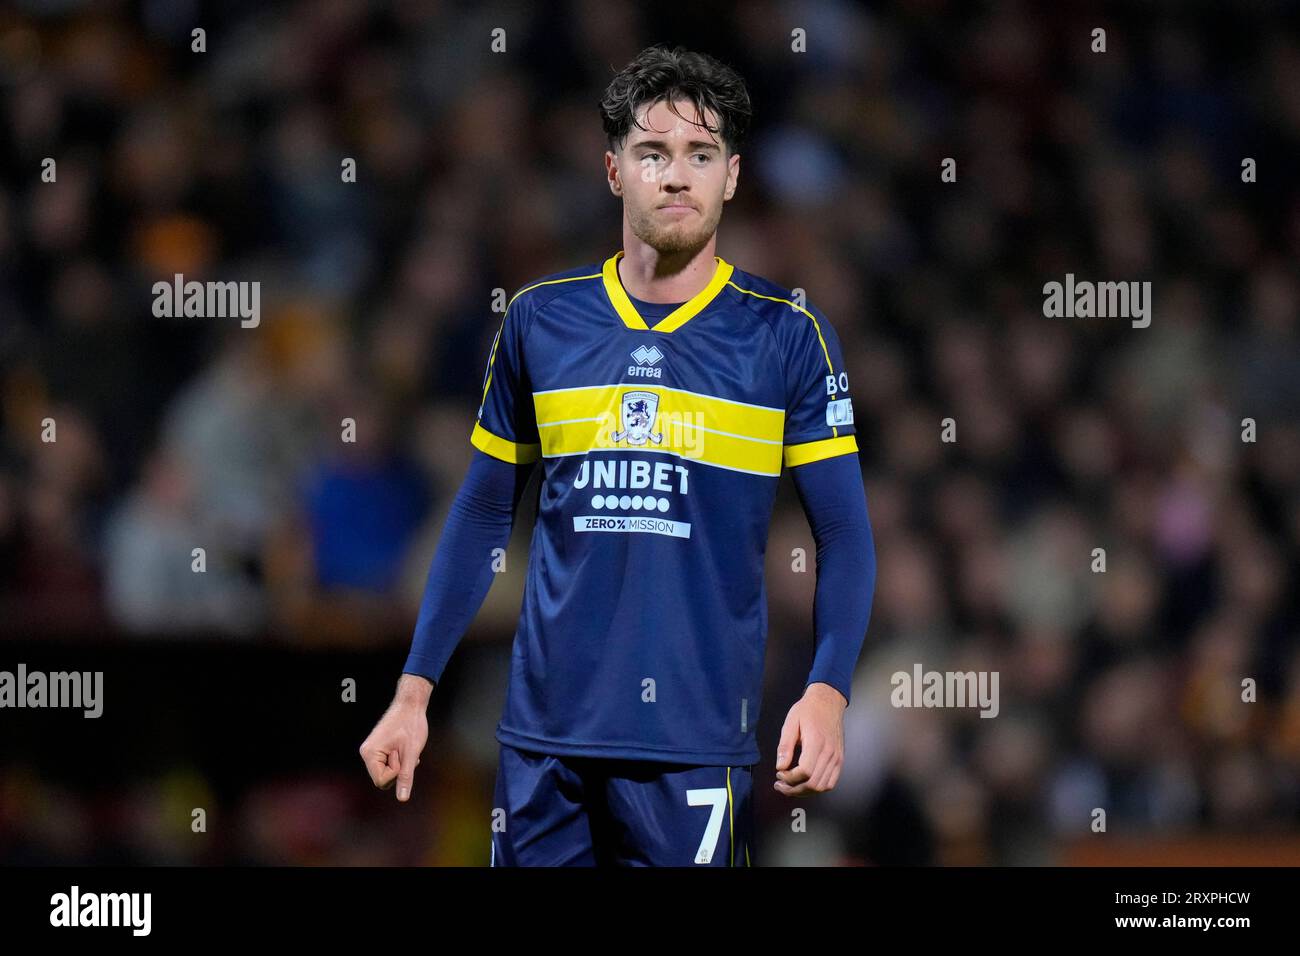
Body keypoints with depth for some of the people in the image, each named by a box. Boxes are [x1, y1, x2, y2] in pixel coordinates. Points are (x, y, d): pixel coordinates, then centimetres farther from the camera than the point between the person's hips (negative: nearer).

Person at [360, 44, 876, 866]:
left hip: (698, 738, -2)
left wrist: (827, 692, -16)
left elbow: (845, 536, -1)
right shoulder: (538, 320, 7)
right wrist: (415, 690, 9)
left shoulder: (788, 336, 0)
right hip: (546, 729, 2)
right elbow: (481, 517, 14)